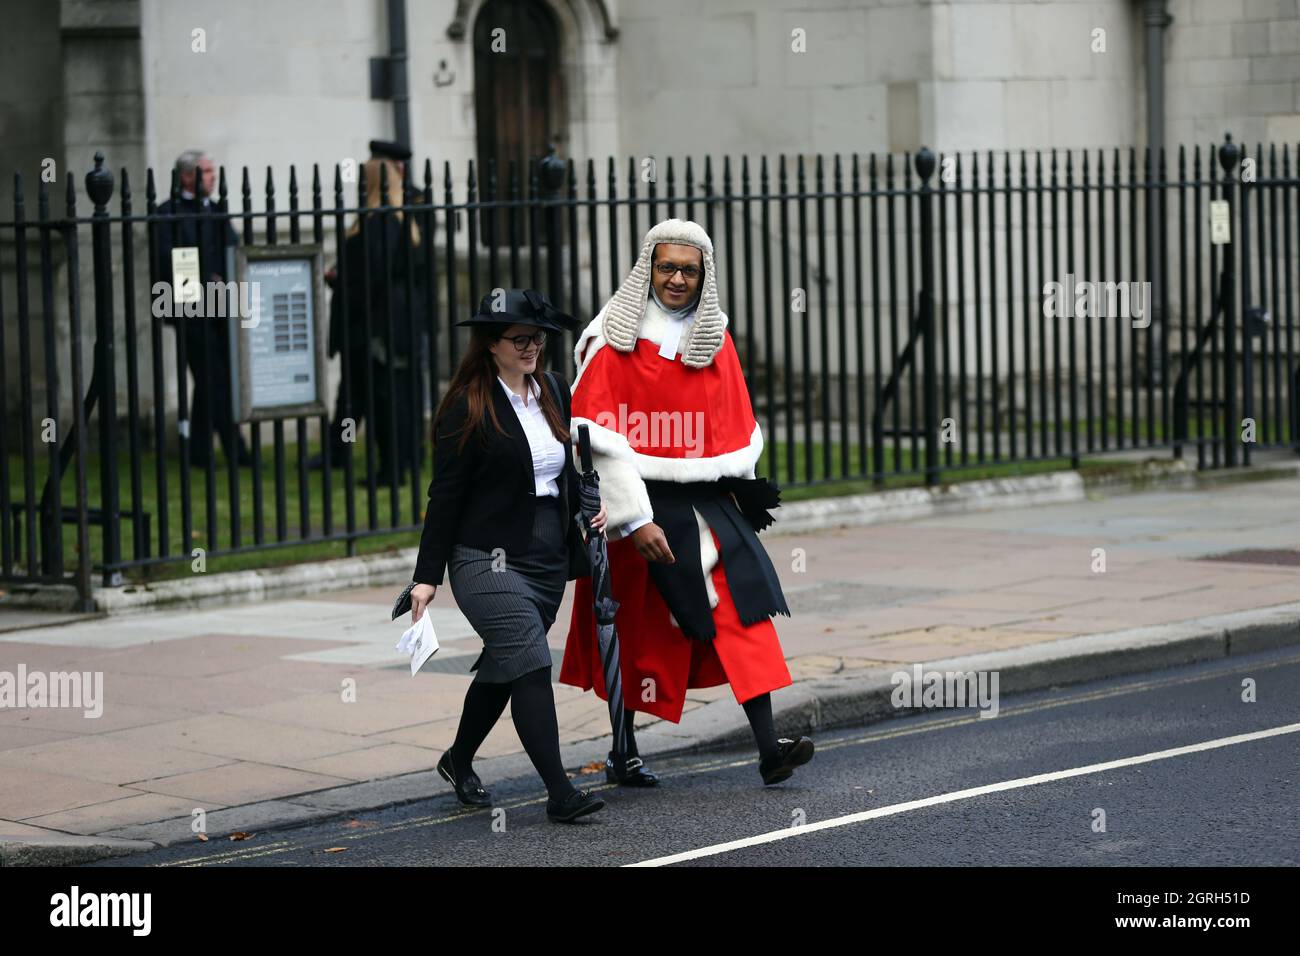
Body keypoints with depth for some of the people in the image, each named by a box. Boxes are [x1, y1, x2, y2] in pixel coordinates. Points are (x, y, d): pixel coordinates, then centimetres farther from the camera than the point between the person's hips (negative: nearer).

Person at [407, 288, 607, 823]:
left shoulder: (554, 392, 9)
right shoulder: (468, 406, -10)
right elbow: (446, 493, -9)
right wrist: (428, 575, -11)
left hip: (548, 559, 7)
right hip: (489, 559, -7)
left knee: (503, 667, 16)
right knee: (530, 664, -15)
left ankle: (459, 761, 38)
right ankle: (559, 793, -17)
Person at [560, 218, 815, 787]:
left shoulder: (715, 338, 10)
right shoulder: (615, 340, -7)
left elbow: (737, 428, 19)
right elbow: (600, 437, -13)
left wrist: (738, 489, 11)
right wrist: (635, 519, -18)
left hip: (706, 502, 4)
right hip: (640, 502, -4)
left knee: (742, 611, -9)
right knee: (634, 631, 4)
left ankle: (769, 748, -14)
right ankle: (622, 754, 17)